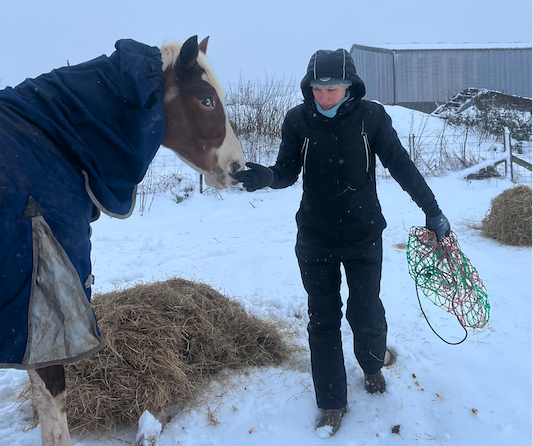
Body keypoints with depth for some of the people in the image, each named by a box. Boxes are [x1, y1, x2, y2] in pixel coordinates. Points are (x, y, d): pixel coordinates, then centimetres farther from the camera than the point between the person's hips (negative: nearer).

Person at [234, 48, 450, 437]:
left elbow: (401, 165, -4)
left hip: (364, 235, 0)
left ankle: (373, 364, 42)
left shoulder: (371, 116, -9)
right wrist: (266, 177, -28)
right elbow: (288, 172, -6)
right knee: (323, 320, 7)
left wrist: (432, 210, -3)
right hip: (315, 239, 1)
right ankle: (332, 404, 25)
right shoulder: (298, 120, -7)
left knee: (366, 314, 5)